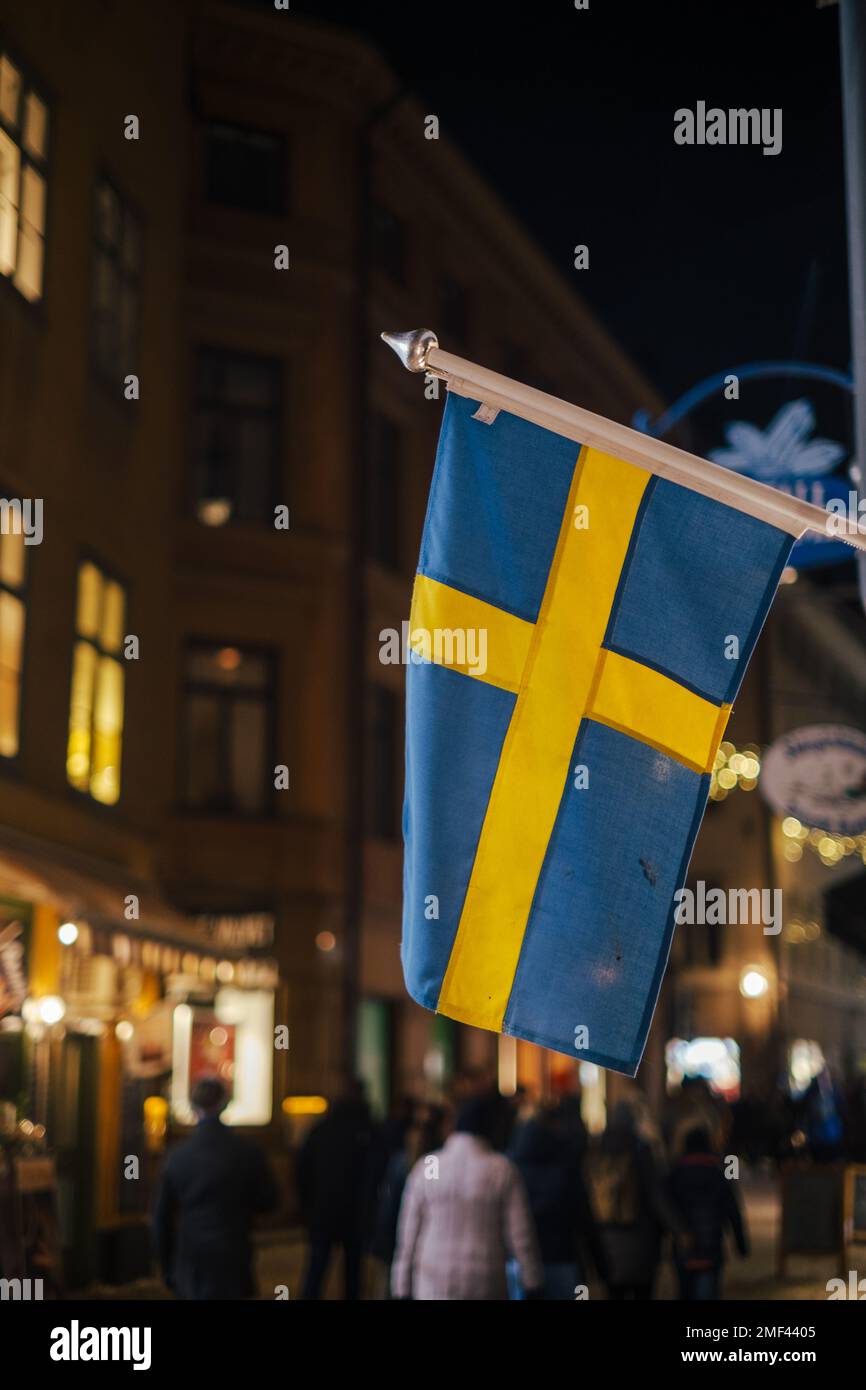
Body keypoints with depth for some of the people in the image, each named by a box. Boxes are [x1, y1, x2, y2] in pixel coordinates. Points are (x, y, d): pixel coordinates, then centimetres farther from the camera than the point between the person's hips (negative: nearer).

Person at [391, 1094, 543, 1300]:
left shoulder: (425, 1167, 0)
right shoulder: (502, 1170, -4)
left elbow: (409, 1234, 2)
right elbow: (520, 1234, -2)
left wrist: (402, 1290, 8)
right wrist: (533, 1285, 8)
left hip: (434, 1285, 1)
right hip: (487, 1284, -1)